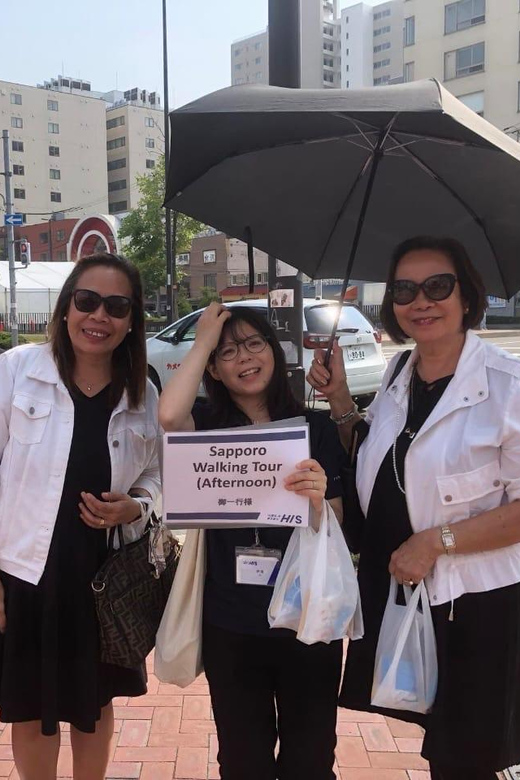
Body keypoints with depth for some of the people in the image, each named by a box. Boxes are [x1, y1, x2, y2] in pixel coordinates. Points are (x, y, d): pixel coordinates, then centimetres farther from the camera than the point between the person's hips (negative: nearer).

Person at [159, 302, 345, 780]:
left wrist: (317, 500, -27)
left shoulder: (316, 428, -3)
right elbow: (169, 415, -27)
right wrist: (203, 340, -13)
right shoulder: (209, 427, -3)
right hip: (231, 624, 0)